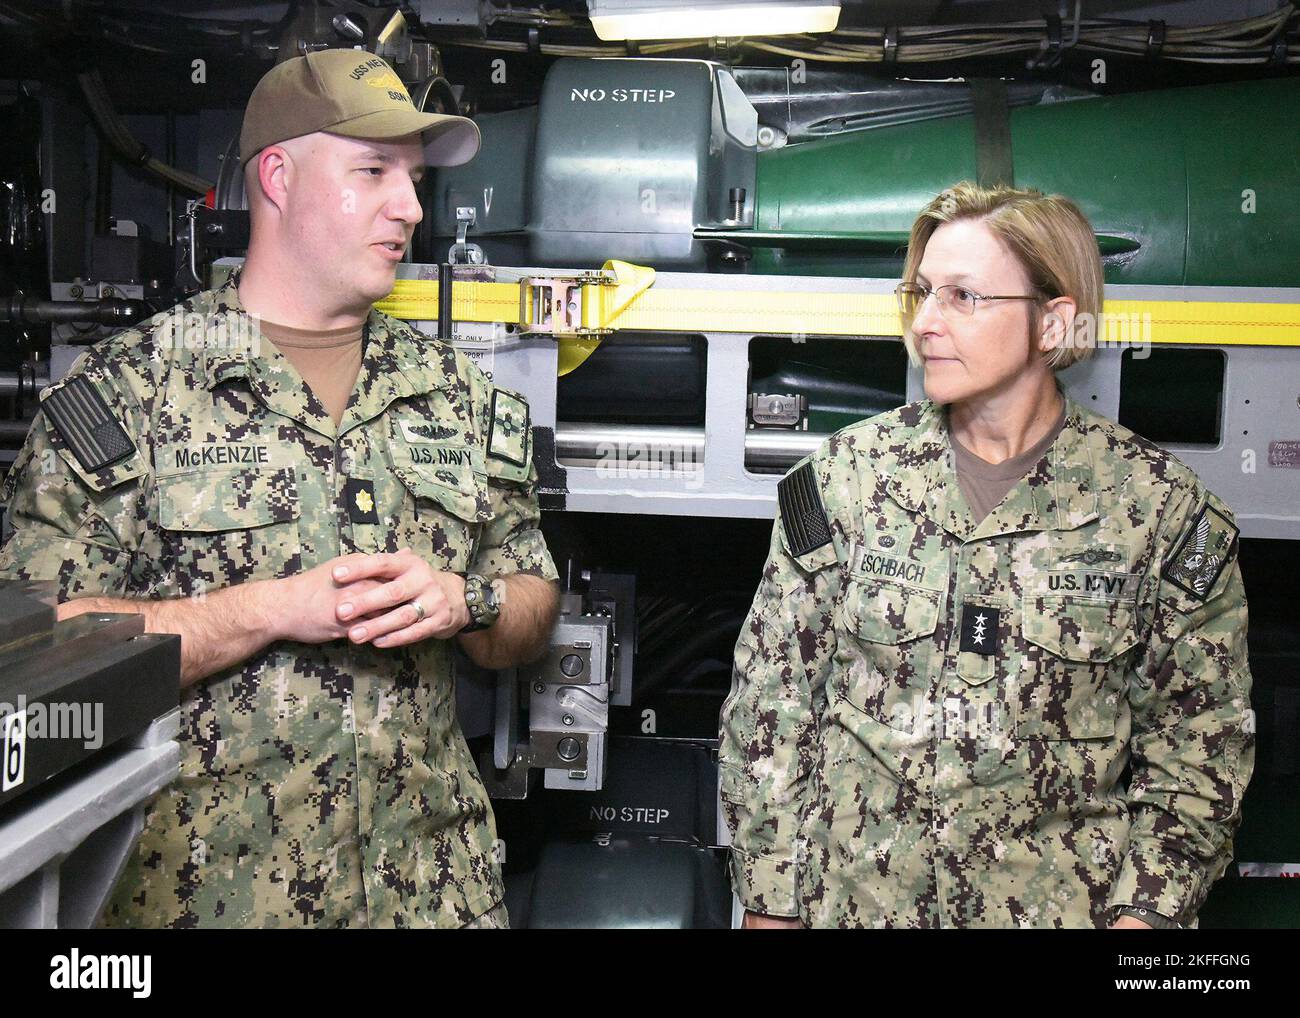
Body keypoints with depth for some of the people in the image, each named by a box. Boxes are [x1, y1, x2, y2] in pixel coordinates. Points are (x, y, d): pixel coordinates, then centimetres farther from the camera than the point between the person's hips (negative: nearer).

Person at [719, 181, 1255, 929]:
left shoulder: (1164, 510, -7)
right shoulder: (847, 474, -5)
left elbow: (1198, 748, 0)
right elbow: (771, 698, -2)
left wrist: (1143, 910, -9)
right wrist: (771, 901, -4)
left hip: (1062, 901, -1)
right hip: (847, 891, 1)